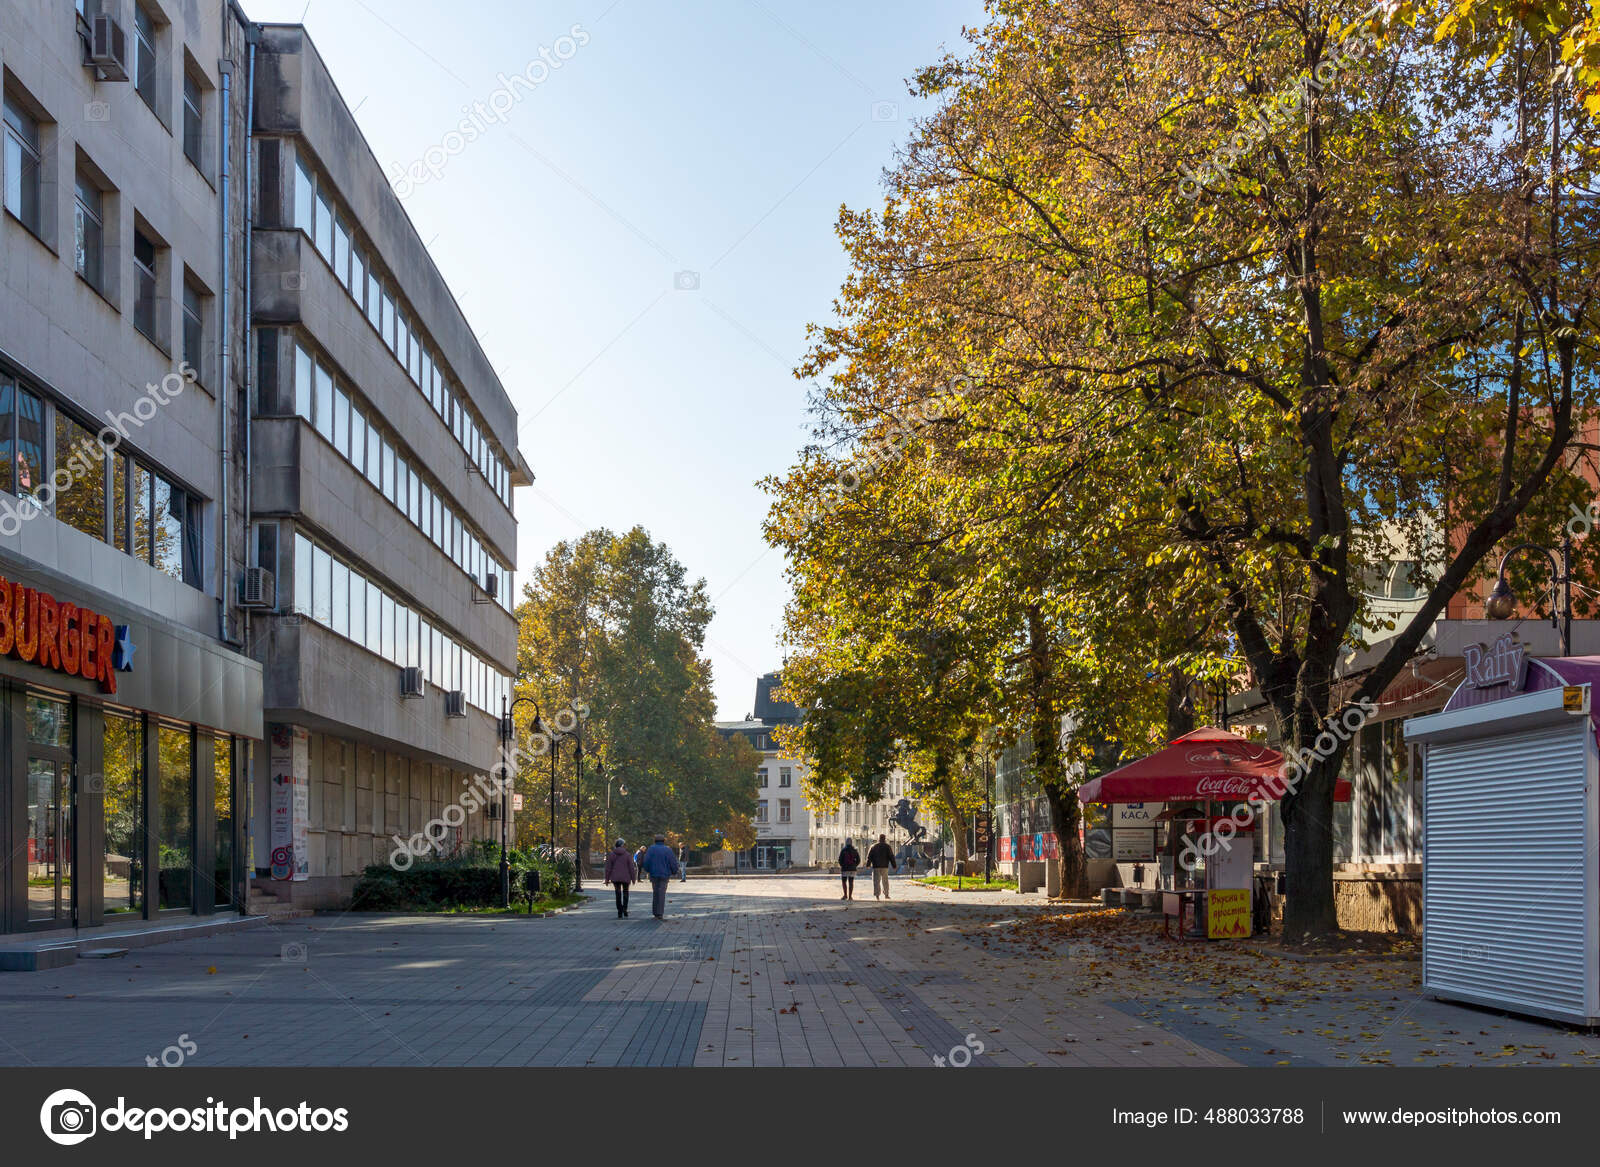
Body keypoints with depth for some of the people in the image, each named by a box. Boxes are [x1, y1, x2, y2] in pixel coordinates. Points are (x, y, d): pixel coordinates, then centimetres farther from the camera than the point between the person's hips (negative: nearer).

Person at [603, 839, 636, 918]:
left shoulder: (611, 855, -1)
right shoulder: (627, 855, -4)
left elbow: (608, 868, 0)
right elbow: (631, 868, -4)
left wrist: (607, 879, 5)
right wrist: (633, 878, 4)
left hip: (615, 878, 1)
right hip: (625, 877, -1)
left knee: (618, 894, 8)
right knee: (625, 892, 18)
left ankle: (619, 912, 4)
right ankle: (625, 908, 0)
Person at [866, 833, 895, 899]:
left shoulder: (873, 846, 5)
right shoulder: (887, 847, 1)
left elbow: (869, 856, 5)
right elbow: (891, 857, -2)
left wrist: (868, 865, 14)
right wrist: (894, 866, 2)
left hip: (876, 867, 0)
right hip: (884, 866, 0)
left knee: (876, 881, -2)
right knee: (885, 881, 12)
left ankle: (876, 894, -16)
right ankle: (886, 895, 18)